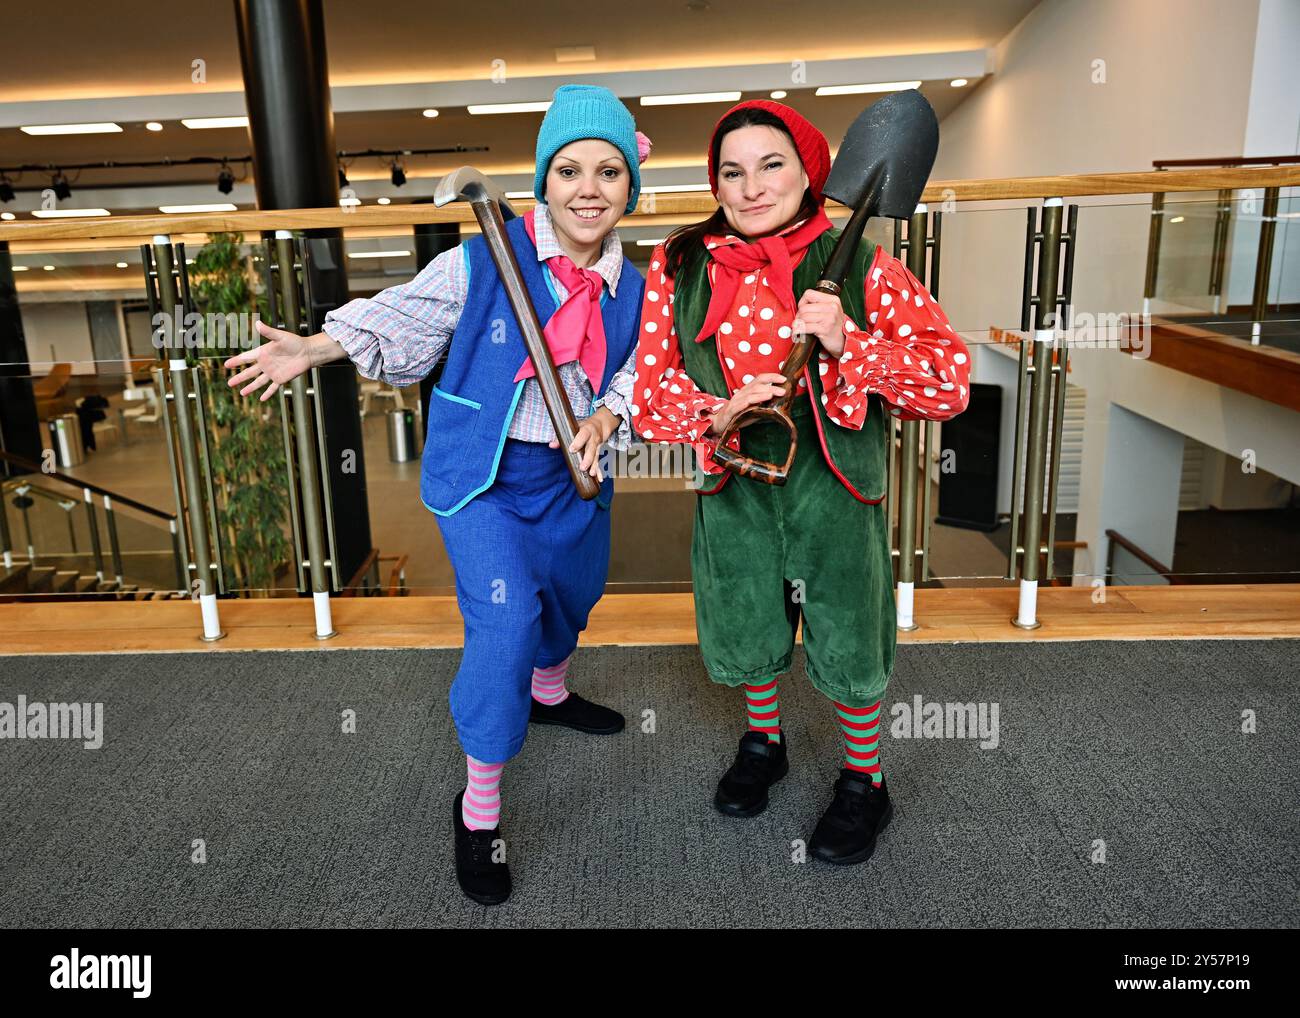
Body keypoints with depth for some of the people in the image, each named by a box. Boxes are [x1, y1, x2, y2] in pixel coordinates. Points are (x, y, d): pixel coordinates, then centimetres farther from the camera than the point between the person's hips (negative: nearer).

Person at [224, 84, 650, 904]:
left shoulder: (632, 290, -2)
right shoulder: (482, 262, -15)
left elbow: (634, 380, 4)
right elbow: (400, 322, -8)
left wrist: (605, 420, -16)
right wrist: (313, 350, -17)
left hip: (574, 474, 6)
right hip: (482, 475, -6)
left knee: (573, 592, 25)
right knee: (506, 620, -17)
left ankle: (550, 693, 60)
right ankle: (479, 808, 2)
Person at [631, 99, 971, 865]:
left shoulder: (859, 265, -10)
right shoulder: (681, 268, -3)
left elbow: (951, 380, -12)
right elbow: (650, 393, -1)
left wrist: (848, 343, -25)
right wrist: (716, 414, -21)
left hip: (834, 483, -2)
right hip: (733, 481, 3)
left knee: (846, 633, 9)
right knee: (747, 623, 19)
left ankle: (865, 785, 36)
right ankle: (764, 743, 49)